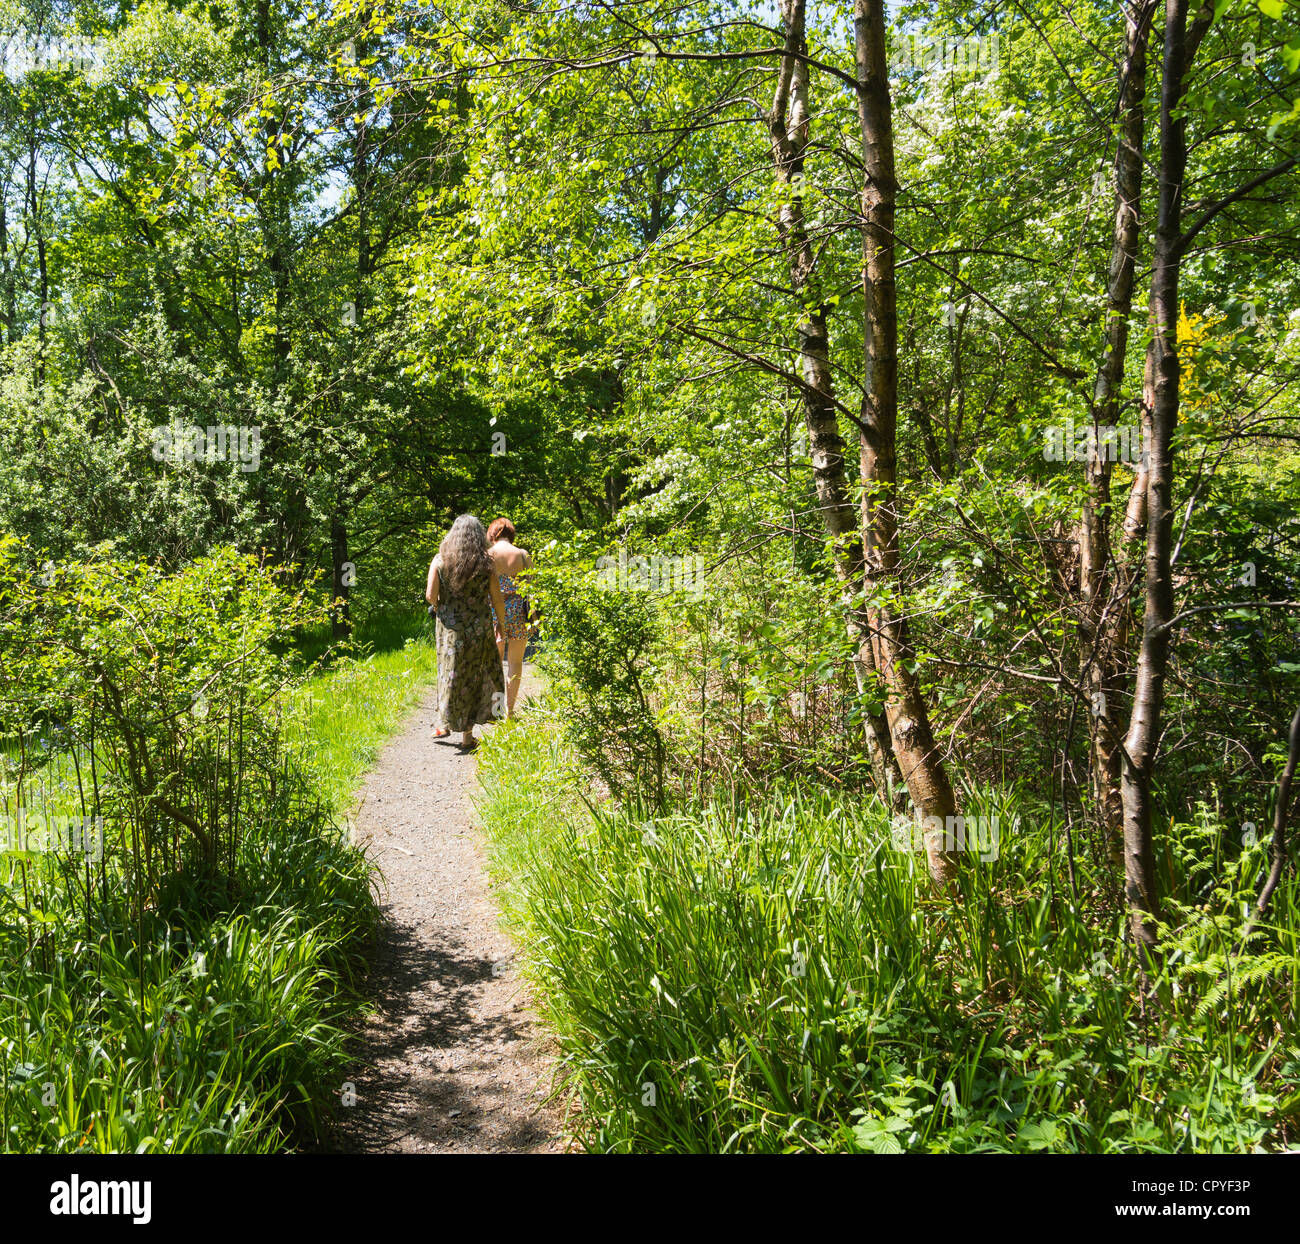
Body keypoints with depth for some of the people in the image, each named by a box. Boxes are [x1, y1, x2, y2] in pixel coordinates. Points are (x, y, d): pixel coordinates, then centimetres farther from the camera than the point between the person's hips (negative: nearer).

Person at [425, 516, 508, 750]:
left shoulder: (440, 560, -3)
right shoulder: (485, 564, -5)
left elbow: (430, 595, -10)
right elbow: (497, 601, -3)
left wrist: (438, 606, 12)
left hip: (450, 627, 1)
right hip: (478, 629, -1)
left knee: (451, 674, 16)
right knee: (476, 676, 8)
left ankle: (445, 724, 23)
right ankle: (467, 734, 11)